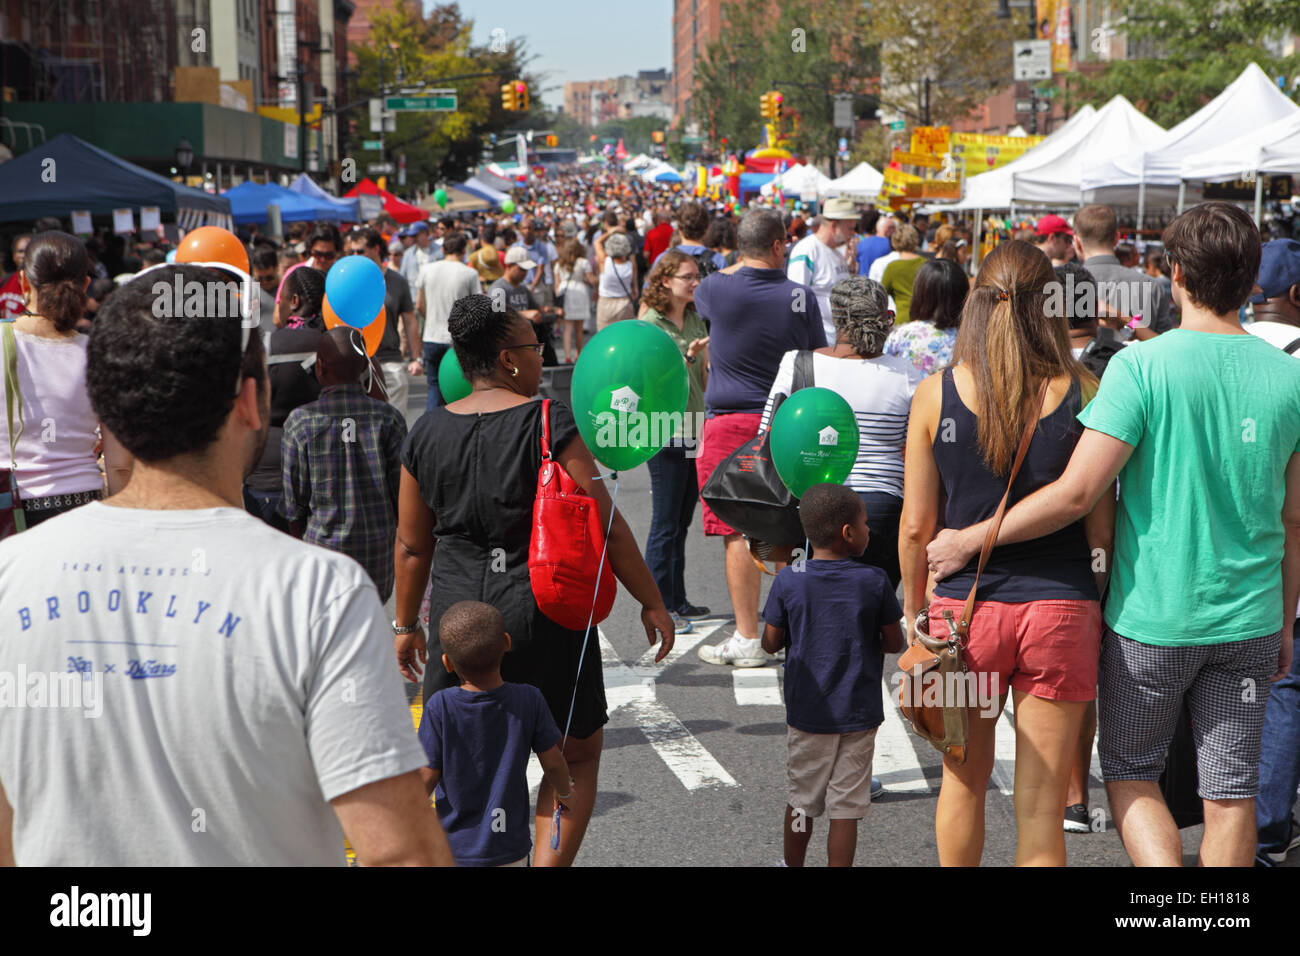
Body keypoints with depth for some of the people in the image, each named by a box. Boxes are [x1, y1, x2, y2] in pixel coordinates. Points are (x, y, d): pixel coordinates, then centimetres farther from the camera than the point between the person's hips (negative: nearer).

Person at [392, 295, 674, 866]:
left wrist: (406, 625, 20)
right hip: (546, 613, -4)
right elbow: (605, 524, -12)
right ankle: (550, 862, 4)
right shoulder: (550, 424, -12)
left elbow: (412, 545, 8)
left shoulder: (426, 433, 2)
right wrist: (651, 602, -2)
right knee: (577, 757, 13)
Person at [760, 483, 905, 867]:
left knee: (801, 802, 17)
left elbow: (770, 643, -2)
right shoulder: (874, 582, -10)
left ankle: (793, 864, 33)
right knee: (846, 809, 5)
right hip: (859, 715, -1)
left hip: (807, 713, 1)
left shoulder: (788, 581, -9)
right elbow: (894, 643, -2)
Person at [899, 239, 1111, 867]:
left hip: (966, 606, 1)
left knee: (964, 780, 22)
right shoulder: (1082, 393, -6)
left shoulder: (935, 394, -5)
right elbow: (1101, 526, -2)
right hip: (1061, 608, -1)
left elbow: (916, 526, -2)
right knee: (1041, 810, 7)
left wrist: (914, 610, 13)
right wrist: (1100, 604, 12)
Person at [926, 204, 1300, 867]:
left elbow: (1077, 494, -18)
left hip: (1152, 617, -3)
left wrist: (969, 540, -7)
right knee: (1230, 792, 11)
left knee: (1130, 774, 14)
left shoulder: (1143, 364, -15)